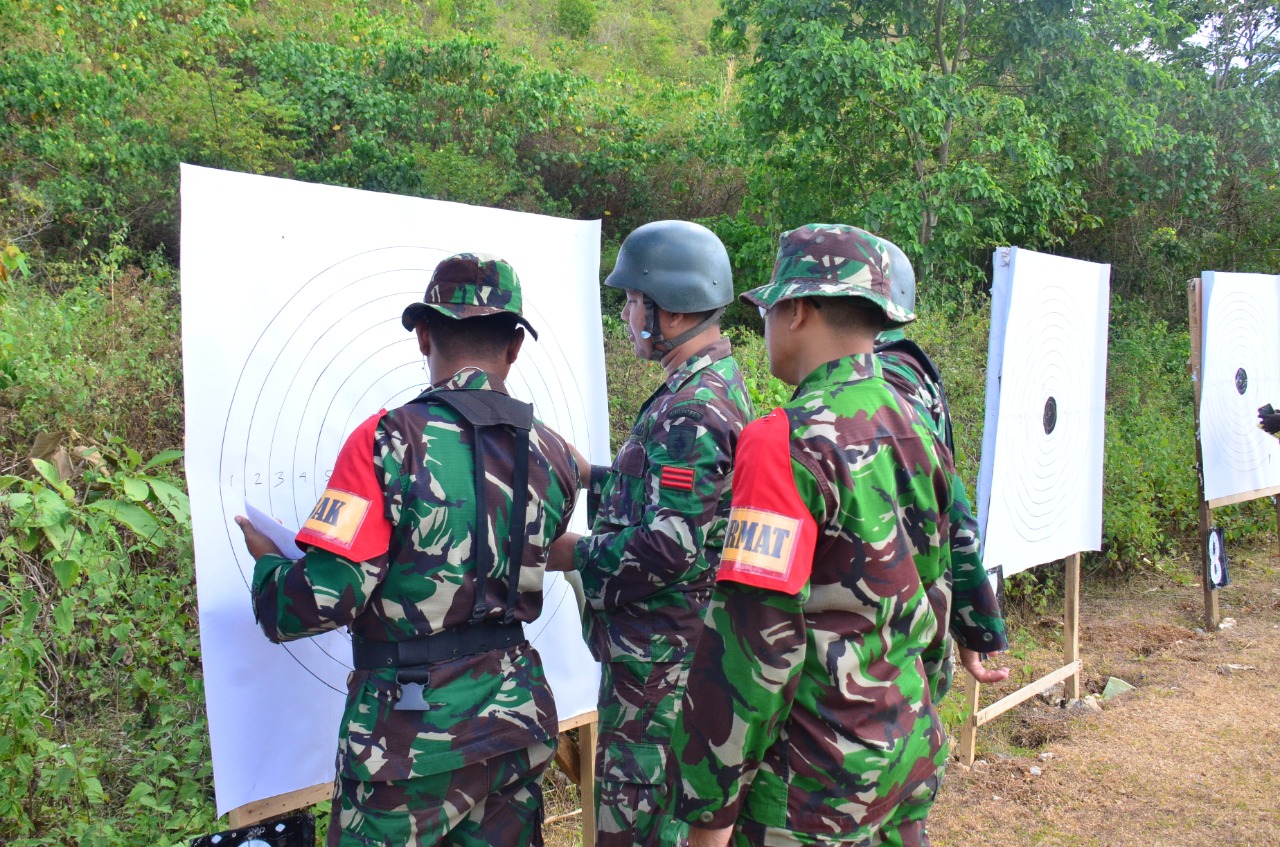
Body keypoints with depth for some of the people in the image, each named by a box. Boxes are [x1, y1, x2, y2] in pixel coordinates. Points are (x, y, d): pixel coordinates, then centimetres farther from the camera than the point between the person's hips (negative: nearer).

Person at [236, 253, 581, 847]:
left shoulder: (390, 442, -18)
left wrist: (268, 565, 0)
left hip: (410, 733, -5)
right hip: (517, 717, 5)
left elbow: (323, 600, -20)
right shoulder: (553, 454, -2)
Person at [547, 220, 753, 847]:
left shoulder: (690, 410, -22)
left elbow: (669, 546, -26)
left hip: (659, 655, -10)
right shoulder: (720, 385, 10)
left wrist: (576, 555, -12)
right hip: (686, 645, 10)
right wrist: (589, 476, 13)